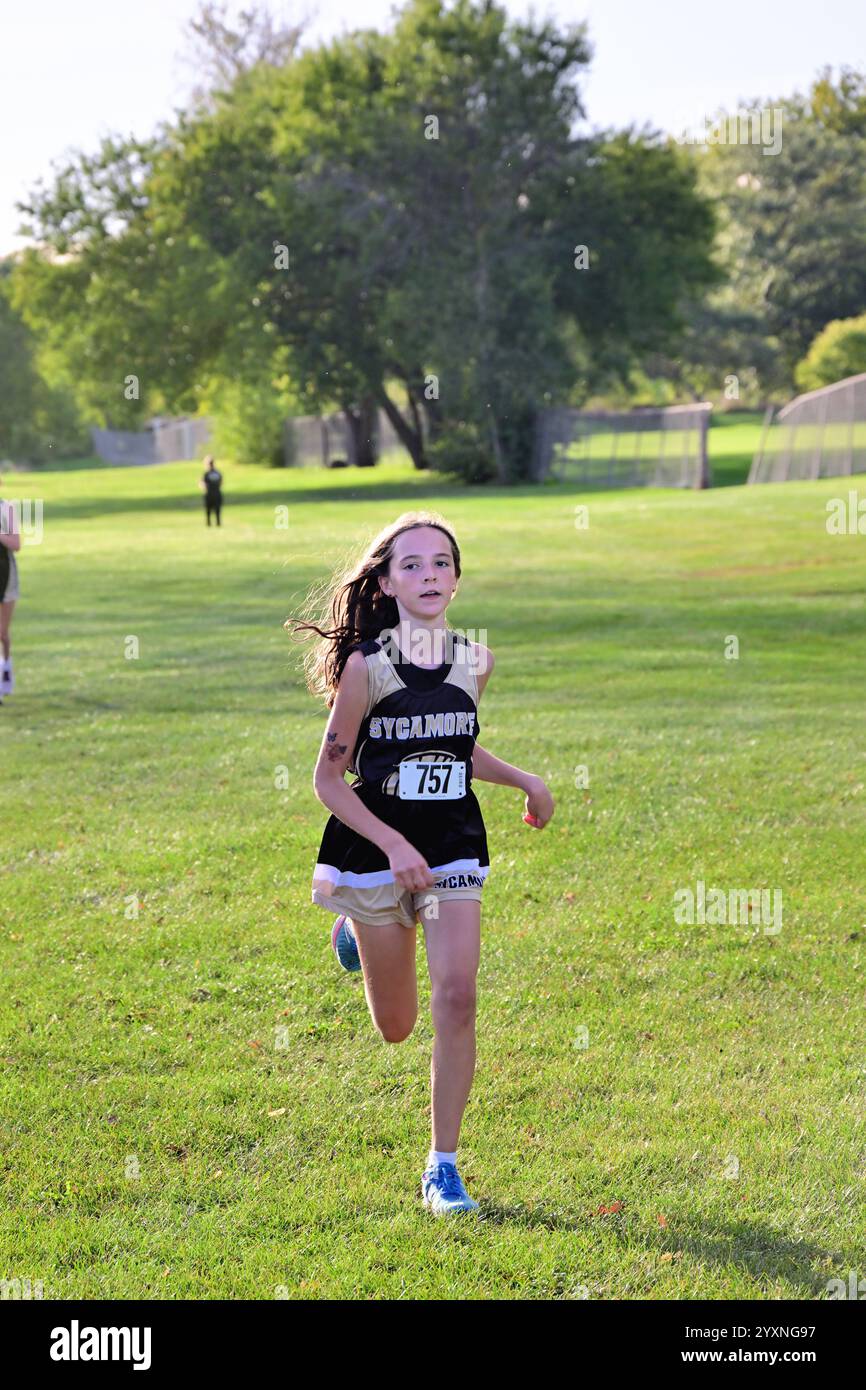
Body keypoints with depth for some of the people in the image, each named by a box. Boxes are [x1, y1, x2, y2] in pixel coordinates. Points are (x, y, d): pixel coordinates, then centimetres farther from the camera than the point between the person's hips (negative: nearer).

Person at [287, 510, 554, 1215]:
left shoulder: (475, 661, 1)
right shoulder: (366, 665, -13)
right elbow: (329, 777, -9)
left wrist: (526, 780, 6)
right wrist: (394, 845, -18)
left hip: (454, 849, 3)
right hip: (375, 851, -3)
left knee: (457, 999, -12)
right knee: (396, 1026, 9)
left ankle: (444, 1166, 1)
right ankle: (356, 930, 43)